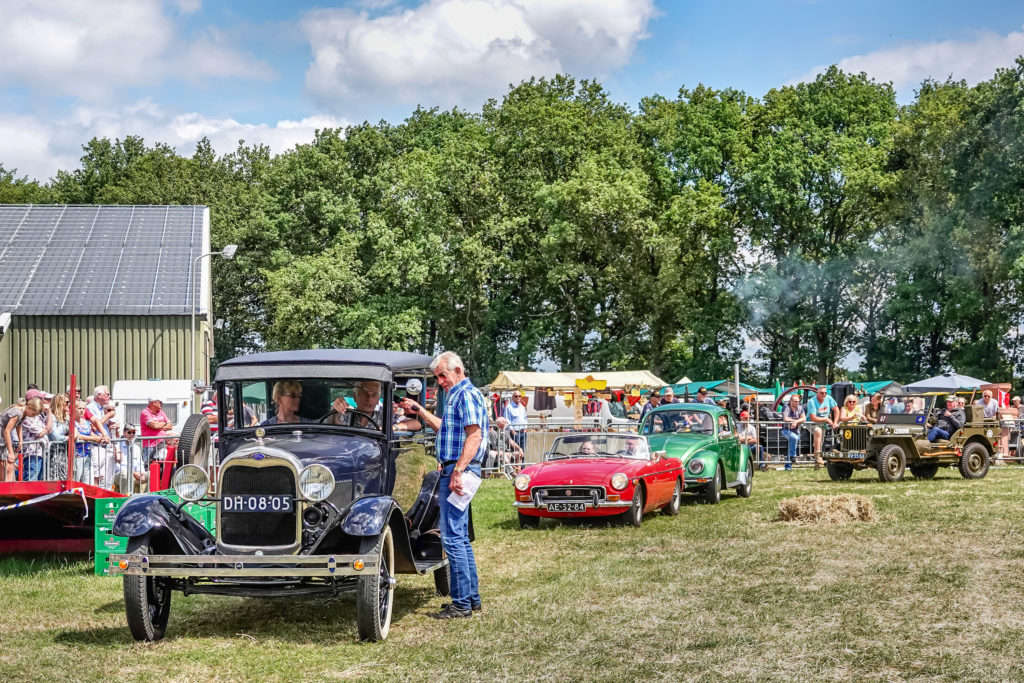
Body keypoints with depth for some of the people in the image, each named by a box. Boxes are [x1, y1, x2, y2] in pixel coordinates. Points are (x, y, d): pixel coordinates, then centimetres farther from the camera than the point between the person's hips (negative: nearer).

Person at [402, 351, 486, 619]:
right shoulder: (457, 396, 22)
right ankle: (472, 598, 19)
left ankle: (461, 604, -9)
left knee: (452, 537, -11)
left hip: (459, 469, -11)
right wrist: (418, 410, 32)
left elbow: (474, 435, -21)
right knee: (460, 536, 14)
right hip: (454, 469, 11)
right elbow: (445, 427, 37)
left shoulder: (467, 395, -11)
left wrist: (458, 471, -26)